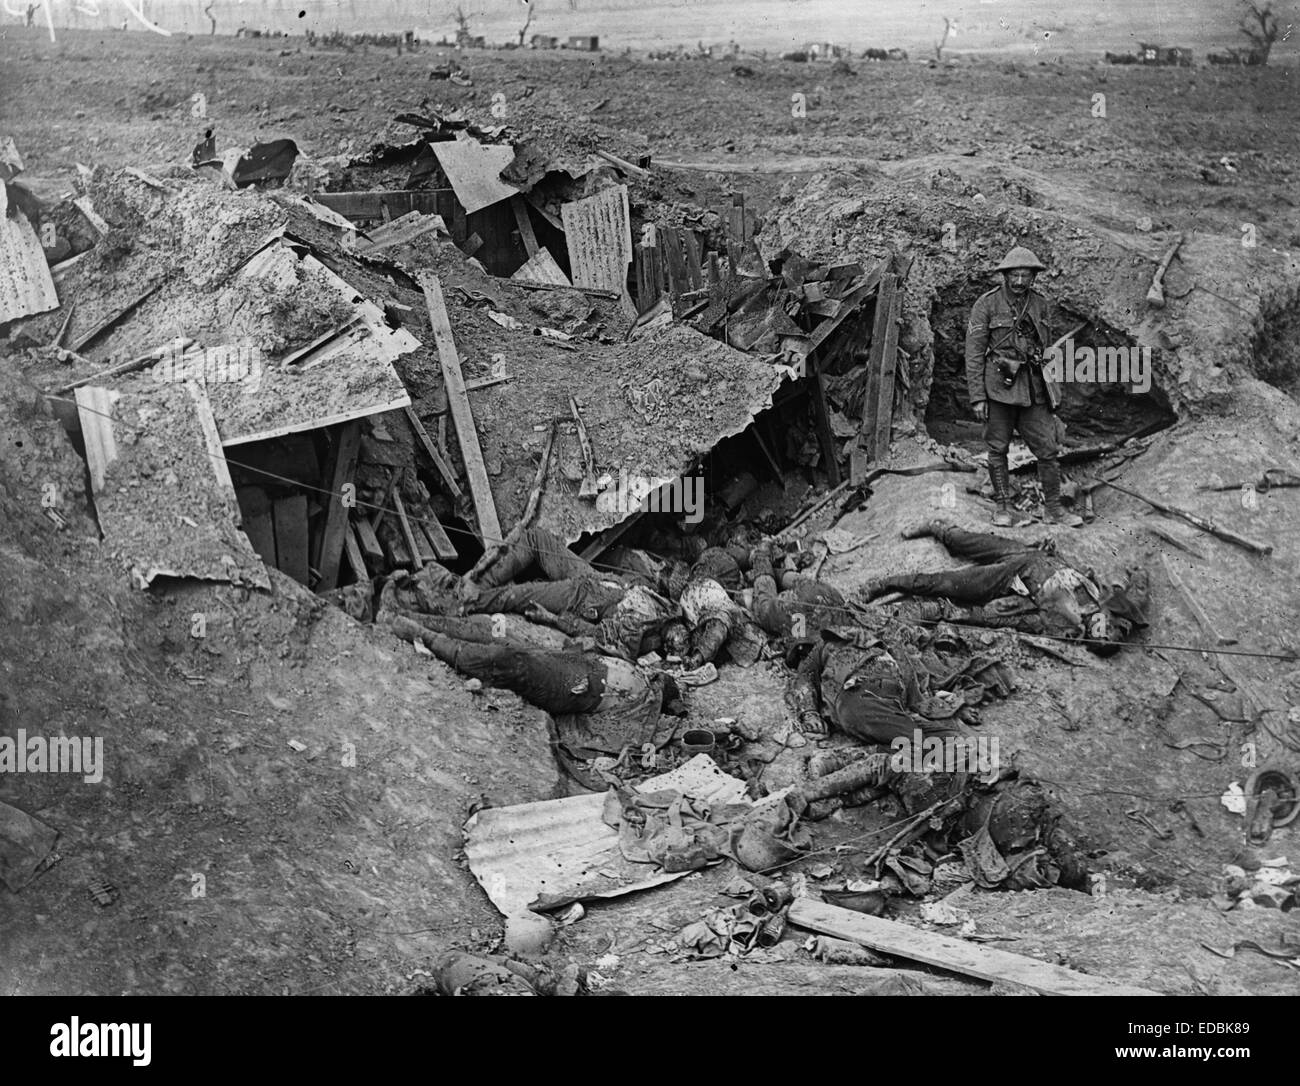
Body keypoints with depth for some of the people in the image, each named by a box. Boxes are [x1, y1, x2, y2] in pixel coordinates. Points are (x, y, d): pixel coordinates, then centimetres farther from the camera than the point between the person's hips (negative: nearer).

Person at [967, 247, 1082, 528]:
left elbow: (1046, 351, 16)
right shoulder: (987, 304, -5)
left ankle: (1053, 509, 11)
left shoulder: (1041, 306, 7)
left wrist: (1051, 392, 15)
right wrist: (977, 397, -11)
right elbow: (974, 353, -6)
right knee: (997, 450, 4)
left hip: (1033, 389, 3)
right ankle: (1002, 507, 16)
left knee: (1047, 449, 2)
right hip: (999, 388, -3)